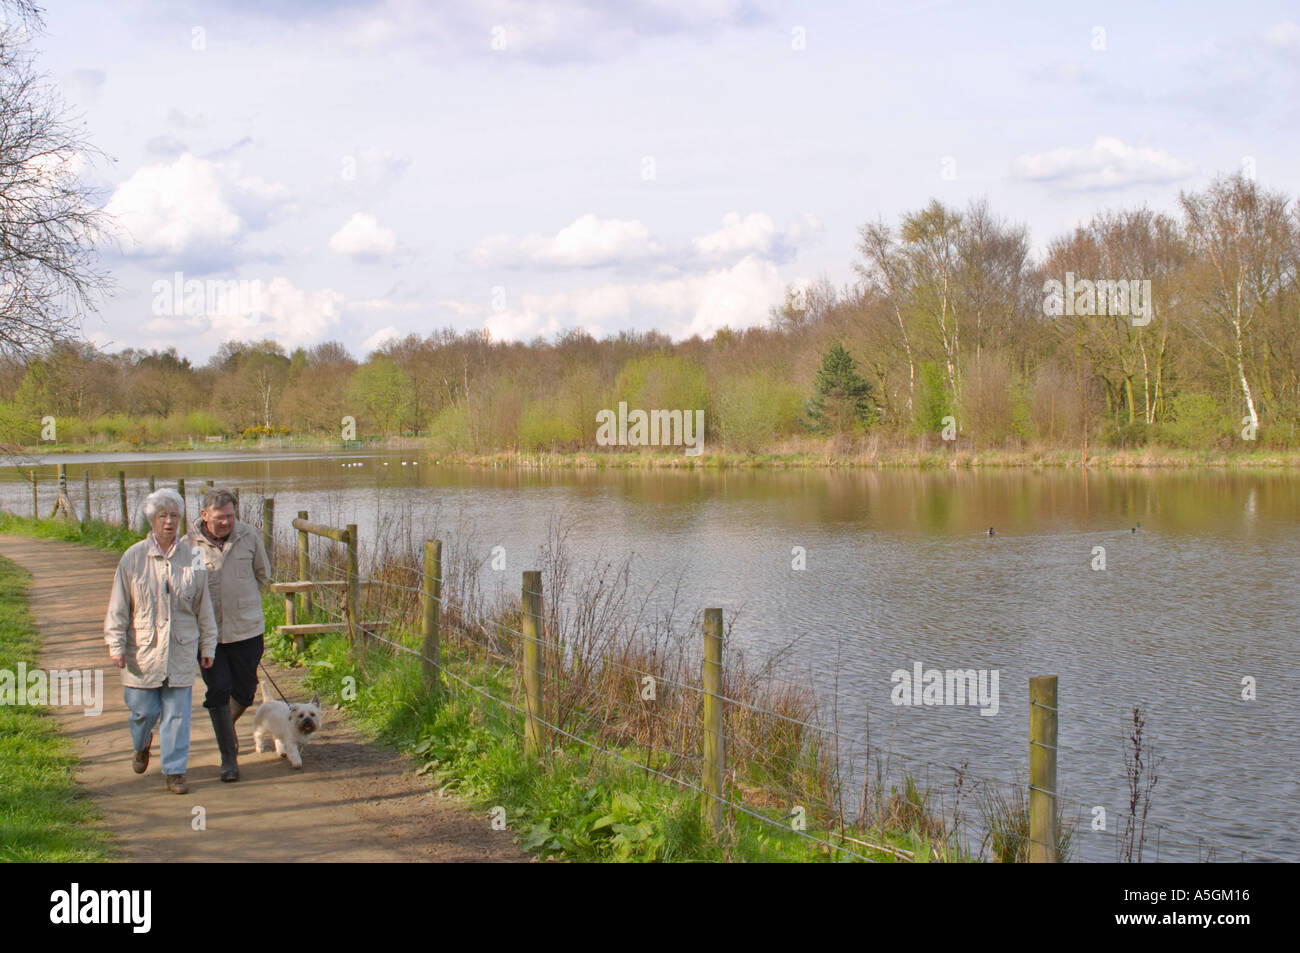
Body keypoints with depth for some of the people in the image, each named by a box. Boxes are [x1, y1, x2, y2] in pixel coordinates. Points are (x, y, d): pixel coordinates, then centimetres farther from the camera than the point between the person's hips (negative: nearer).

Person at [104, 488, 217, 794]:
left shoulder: (191, 557, 0)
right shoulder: (133, 558, -4)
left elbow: (203, 606, 7)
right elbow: (118, 606, 0)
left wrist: (207, 645, 9)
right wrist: (116, 645, -4)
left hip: (181, 649, 1)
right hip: (143, 648, -1)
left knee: (177, 713, 1)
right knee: (144, 709, 7)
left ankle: (175, 771, 11)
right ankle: (142, 744, 40)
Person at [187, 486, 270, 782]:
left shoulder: (249, 536, -2)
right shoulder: (189, 542, -6)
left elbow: (263, 574, 15)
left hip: (246, 628, 2)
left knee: (244, 691, 9)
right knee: (218, 691, -4)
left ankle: (226, 724, 42)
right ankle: (228, 757, 6)